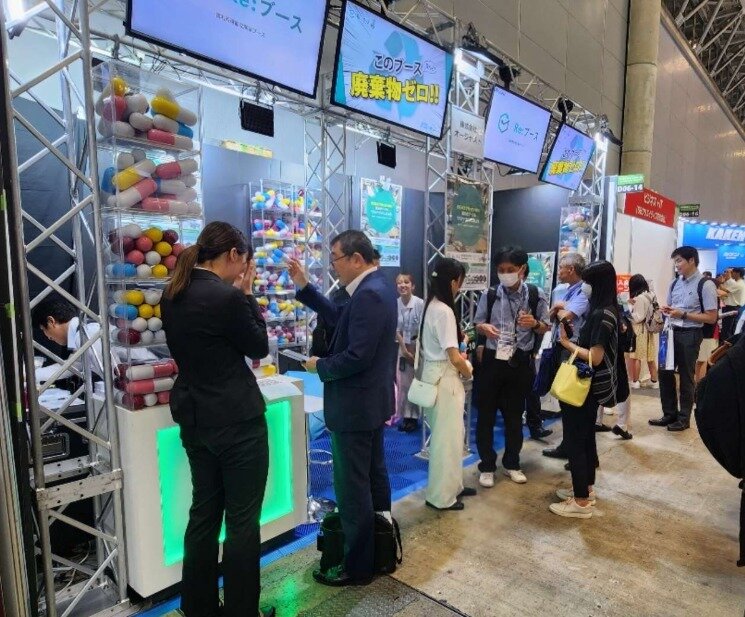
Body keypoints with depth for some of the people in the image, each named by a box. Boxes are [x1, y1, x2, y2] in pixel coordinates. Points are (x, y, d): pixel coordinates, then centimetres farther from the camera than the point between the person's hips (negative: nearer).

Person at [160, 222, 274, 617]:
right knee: (242, 520, 8)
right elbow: (260, 347, -8)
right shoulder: (227, 296, -21)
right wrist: (247, 294, -5)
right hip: (236, 421, -8)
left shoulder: (172, 296, 4)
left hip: (193, 417, 8)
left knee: (203, 511, 20)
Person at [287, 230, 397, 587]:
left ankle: (357, 567, 22)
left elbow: (357, 356, -28)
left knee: (352, 487, 4)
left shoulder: (368, 295, -24)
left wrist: (319, 366, -12)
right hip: (371, 399, 11)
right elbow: (340, 319, 15)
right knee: (373, 476, 22)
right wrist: (304, 287, 10)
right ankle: (380, 549, 39)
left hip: (355, 405, -11)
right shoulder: (377, 286, 8)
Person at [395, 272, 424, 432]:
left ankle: (414, 417, 14)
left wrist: (414, 349, -9)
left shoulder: (420, 303, -16)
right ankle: (406, 416, 19)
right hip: (403, 347, 4)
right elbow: (397, 329, -1)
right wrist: (405, 349, -5)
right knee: (404, 383, 8)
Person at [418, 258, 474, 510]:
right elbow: (454, 357, -20)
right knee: (446, 436, 3)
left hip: (437, 374, 10)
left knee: (451, 433, 20)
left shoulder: (432, 305, 9)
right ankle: (441, 496, 17)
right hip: (444, 378, -10)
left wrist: (457, 335, 13)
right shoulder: (443, 311, -20)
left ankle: (452, 486, 34)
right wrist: (468, 372, -3)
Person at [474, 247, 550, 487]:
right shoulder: (489, 295, -3)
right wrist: (484, 327, -18)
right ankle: (487, 466, 24)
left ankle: (512, 464, 35)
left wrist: (534, 323, -18)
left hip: (520, 363, 1)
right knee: (486, 415, 6)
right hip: (492, 361, 0)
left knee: (514, 416, 15)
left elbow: (545, 328, 5)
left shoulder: (536, 295, -3)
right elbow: (477, 324, 5)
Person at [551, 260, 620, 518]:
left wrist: (567, 343, -14)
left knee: (574, 440, 0)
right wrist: (567, 320, 7)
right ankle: (586, 488, 33)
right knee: (585, 437, 19)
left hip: (585, 386, -10)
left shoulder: (601, 315, -22)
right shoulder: (606, 310, 8)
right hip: (592, 385, 10)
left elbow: (595, 358, -24)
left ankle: (581, 502, 10)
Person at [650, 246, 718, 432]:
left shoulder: (705, 285, -12)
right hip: (672, 332, 7)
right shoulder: (675, 283, 9)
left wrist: (683, 314, -20)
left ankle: (684, 418, 23)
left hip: (690, 335, -7)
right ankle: (669, 414, 26)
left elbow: (711, 318, -14)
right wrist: (667, 311, -3)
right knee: (664, 372, 11)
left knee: (686, 377, 6)